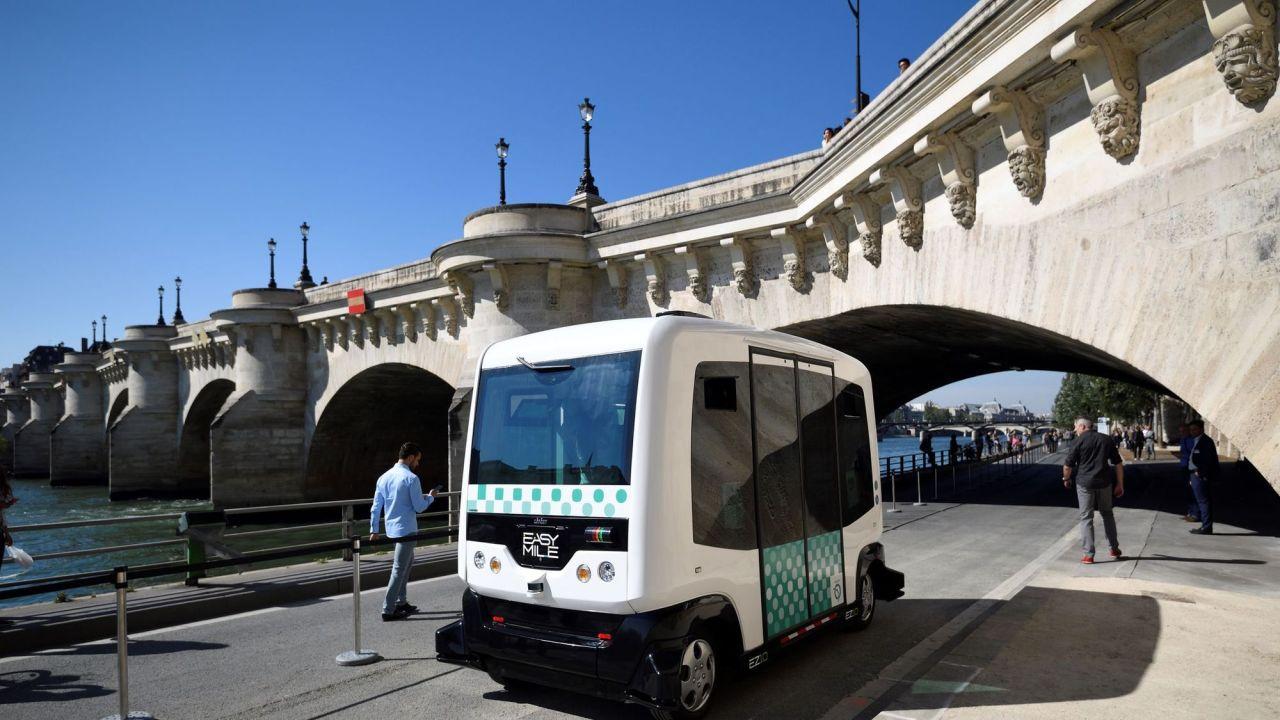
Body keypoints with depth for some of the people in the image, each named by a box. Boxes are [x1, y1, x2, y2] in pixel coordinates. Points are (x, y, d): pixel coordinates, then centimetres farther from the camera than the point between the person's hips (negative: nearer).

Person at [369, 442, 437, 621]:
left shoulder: (384, 477, 7)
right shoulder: (411, 478, -16)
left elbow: (376, 507, 9)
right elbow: (419, 507, -13)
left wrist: (374, 529, 15)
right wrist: (430, 497, 5)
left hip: (392, 529, 8)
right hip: (406, 530, -8)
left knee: (407, 563, 22)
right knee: (399, 569, -3)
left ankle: (401, 602, 27)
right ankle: (388, 610, 0)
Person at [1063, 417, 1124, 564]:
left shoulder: (1078, 441, -6)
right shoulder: (1107, 440, 7)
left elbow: (1068, 466, -7)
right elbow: (1118, 464, 8)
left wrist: (1066, 479, 11)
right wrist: (1120, 484, 14)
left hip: (1085, 484, -4)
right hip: (1104, 483, 4)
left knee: (1086, 518, 3)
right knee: (1107, 514, 22)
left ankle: (1089, 555, 2)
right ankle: (1114, 548, 27)